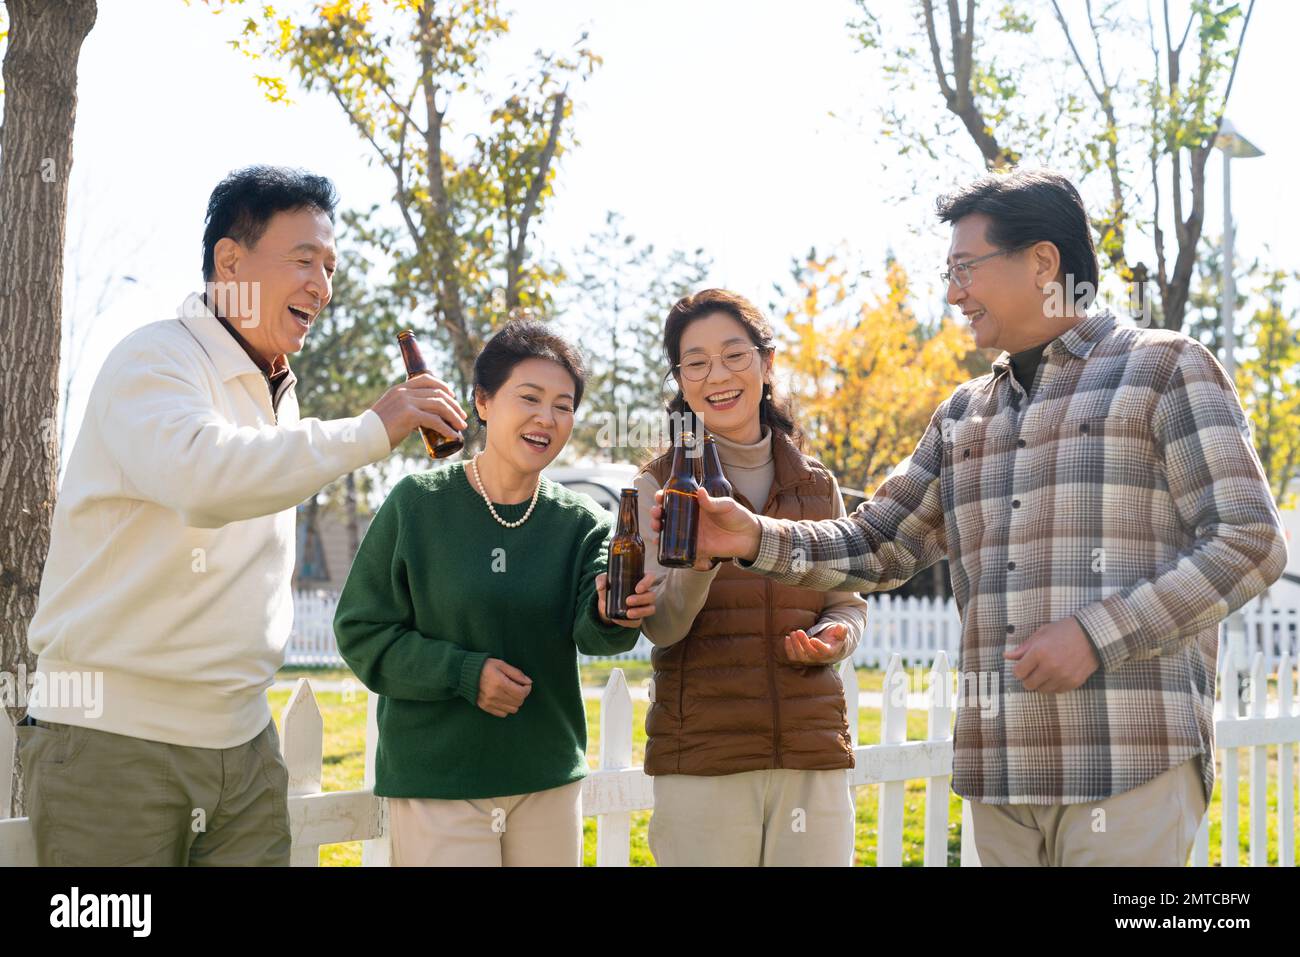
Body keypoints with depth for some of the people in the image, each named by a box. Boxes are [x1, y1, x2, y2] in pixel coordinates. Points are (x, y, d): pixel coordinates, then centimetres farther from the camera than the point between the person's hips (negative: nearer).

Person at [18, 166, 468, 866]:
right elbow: (202, 476, -32)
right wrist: (369, 431, -26)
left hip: (241, 741, 8)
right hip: (113, 738, -7)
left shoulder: (277, 391, 16)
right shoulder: (155, 361, -11)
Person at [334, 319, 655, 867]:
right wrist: (465, 673, -16)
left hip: (548, 782, 3)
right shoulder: (418, 504, -5)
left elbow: (591, 631, -14)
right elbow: (360, 631, -5)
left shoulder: (581, 523, 2)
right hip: (434, 785, -3)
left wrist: (611, 617, -37)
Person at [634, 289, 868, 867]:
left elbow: (849, 603, 17)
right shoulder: (662, 484, 1)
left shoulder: (817, 486, 9)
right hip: (699, 756, -2)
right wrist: (696, 563, -28)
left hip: (814, 753, 3)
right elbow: (661, 625, -8)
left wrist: (834, 638, -6)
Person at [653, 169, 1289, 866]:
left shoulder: (1164, 369, 2)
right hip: (999, 769, 6)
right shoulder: (963, 416, 20)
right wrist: (756, 539, 1)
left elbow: (1249, 543, -5)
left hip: (1131, 760, -5)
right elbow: (878, 546, 20)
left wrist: (1097, 632, -14)